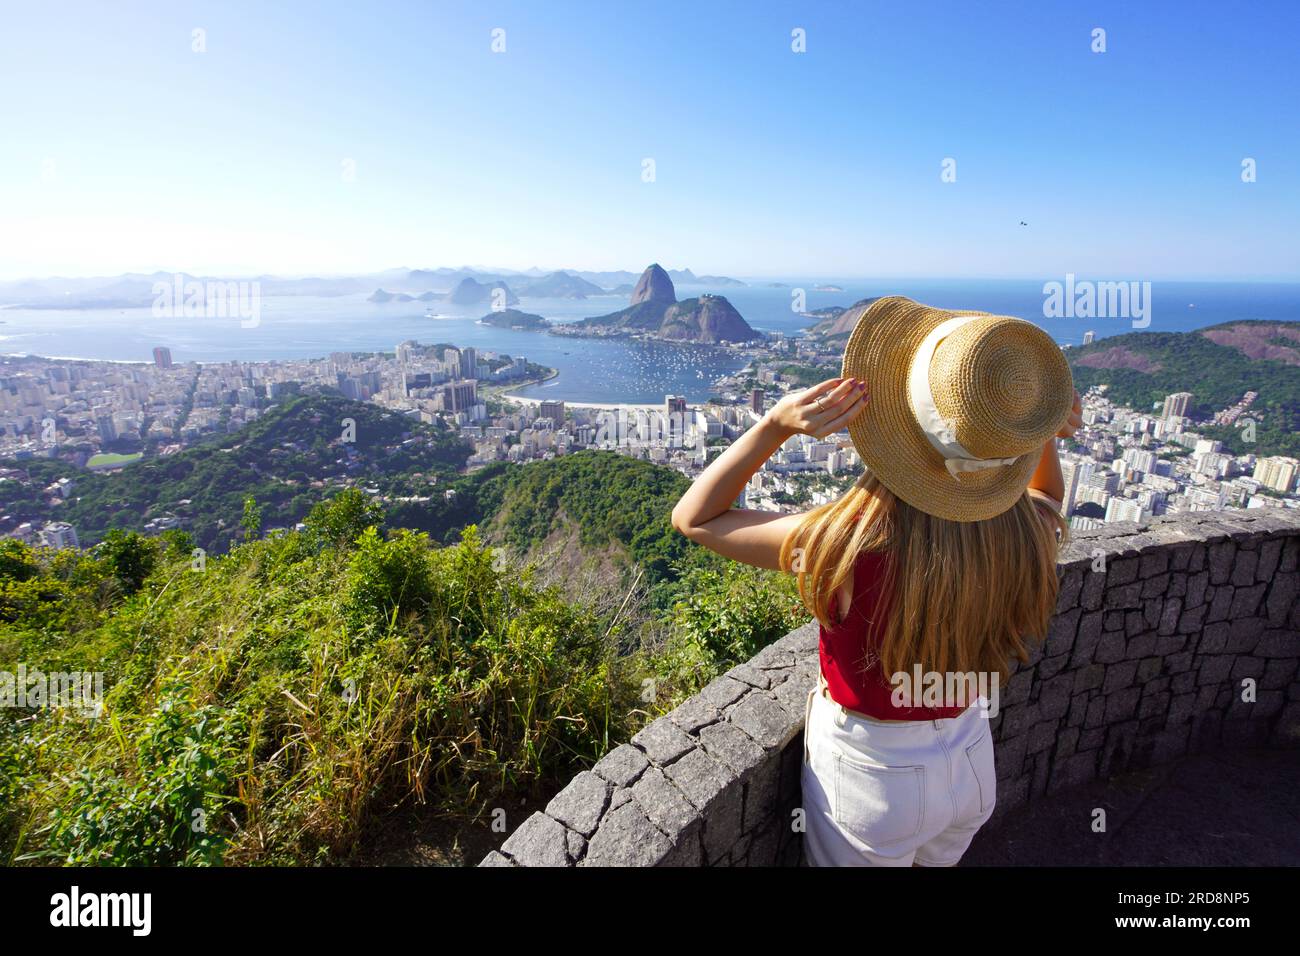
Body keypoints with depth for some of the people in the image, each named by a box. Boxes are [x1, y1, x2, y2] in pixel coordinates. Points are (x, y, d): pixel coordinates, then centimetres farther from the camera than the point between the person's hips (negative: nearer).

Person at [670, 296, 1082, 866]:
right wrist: (1045, 436, -10)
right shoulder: (1028, 535, -20)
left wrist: (778, 424, -31)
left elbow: (695, 518, -21)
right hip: (971, 766, 4)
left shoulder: (849, 543, -35)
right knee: (933, 861, 34)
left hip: (868, 777, -3)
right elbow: (1048, 499, 9)